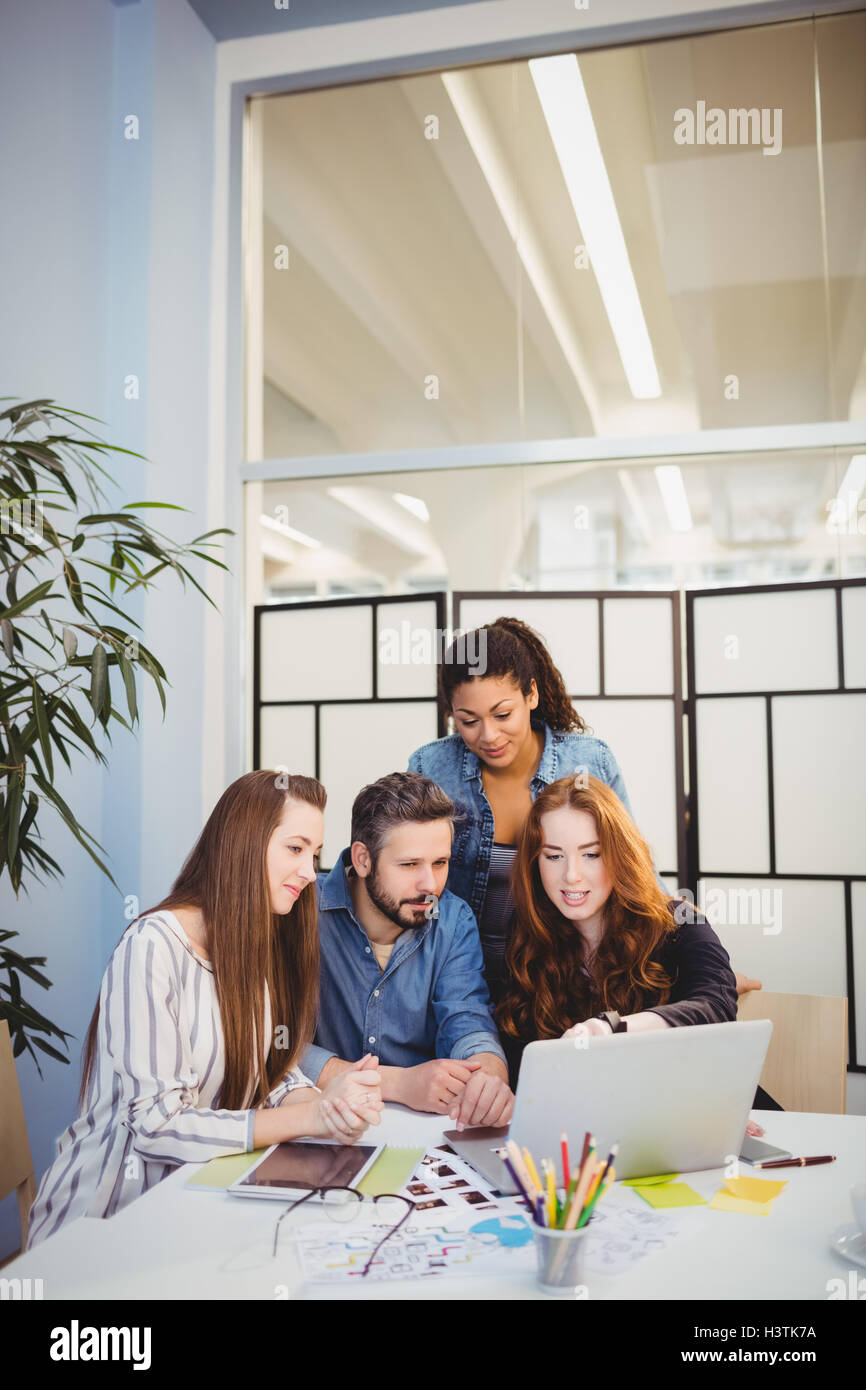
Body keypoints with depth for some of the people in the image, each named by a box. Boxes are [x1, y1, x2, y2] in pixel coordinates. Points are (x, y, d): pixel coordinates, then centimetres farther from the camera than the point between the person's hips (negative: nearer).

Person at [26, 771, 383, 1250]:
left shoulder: (262, 945, 6)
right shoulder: (153, 946, -20)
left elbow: (276, 1067, 4)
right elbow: (154, 1124, -23)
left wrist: (330, 1102, -19)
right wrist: (310, 1115, -24)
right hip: (106, 1215, -7)